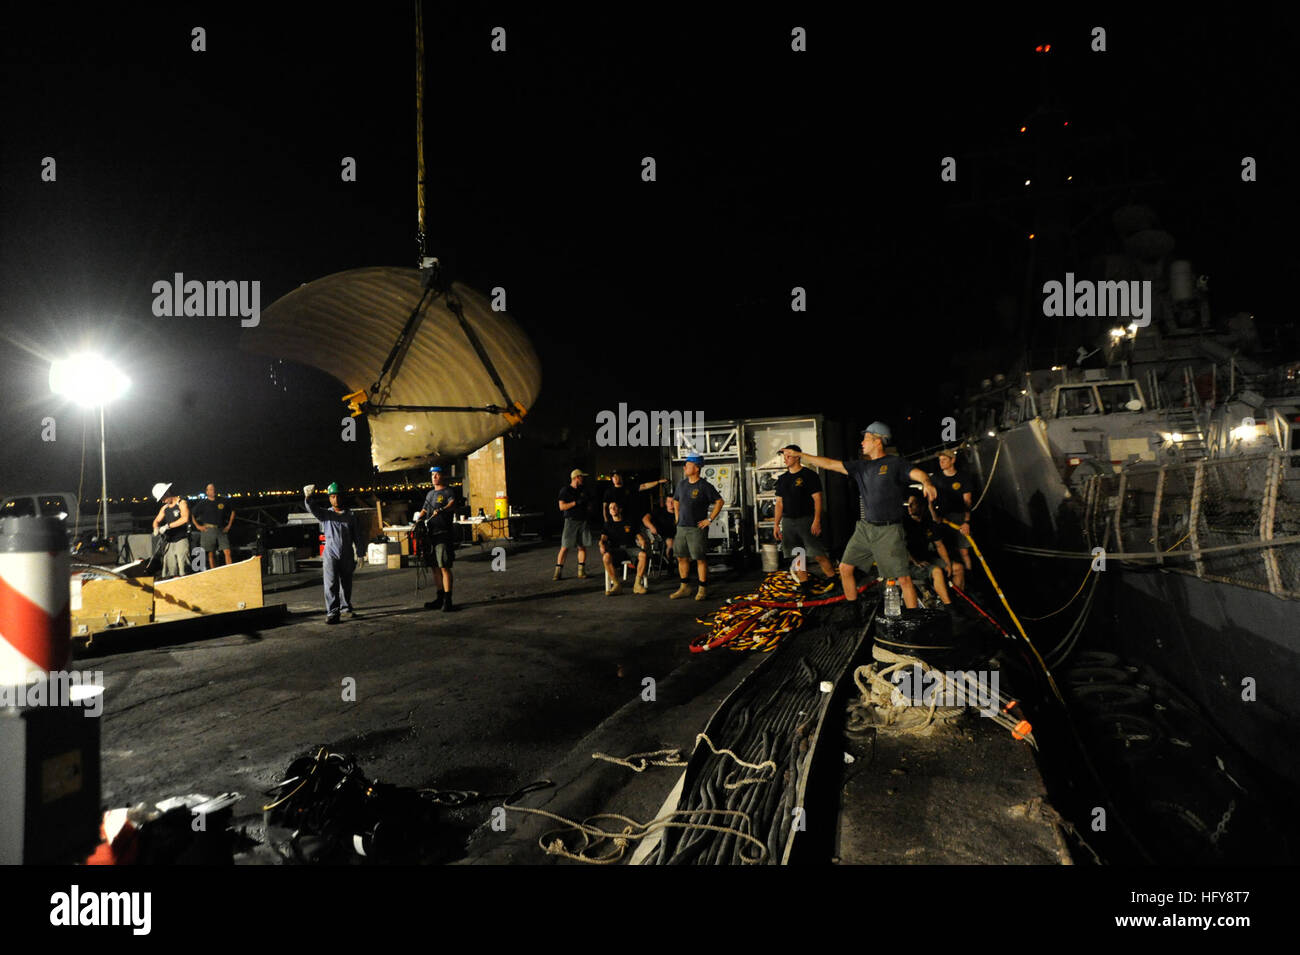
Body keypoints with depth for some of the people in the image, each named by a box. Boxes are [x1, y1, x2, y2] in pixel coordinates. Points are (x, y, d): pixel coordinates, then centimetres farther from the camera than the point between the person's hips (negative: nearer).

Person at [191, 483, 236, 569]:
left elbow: (232, 512, 21)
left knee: (227, 552, -10)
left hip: (221, 530, 1)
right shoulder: (202, 503, 6)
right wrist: (197, 526, 1)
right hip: (208, 530, -1)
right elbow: (192, 514, 10)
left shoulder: (223, 501, 10)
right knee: (211, 554, 1)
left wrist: (229, 525, 14)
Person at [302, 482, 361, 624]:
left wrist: (358, 554, 7)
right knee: (331, 584, -12)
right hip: (331, 555, -2)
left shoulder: (350, 515, 8)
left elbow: (355, 537, 10)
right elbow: (312, 509, -15)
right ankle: (332, 612, -12)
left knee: (346, 584, 12)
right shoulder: (325, 514, 5)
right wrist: (308, 498, -36)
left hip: (347, 556, 2)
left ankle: (346, 607, 29)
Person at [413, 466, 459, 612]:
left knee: (444, 567, -10)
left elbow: (453, 504, -22)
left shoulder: (449, 491, -3)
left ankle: (447, 600, -9)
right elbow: (424, 510, 27)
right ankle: (440, 597, 20)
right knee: (435, 567, 11)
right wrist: (419, 517, 4)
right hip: (430, 534, 8)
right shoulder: (430, 493, 22)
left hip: (443, 534, -8)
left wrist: (442, 510, -42)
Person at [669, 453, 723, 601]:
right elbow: (675, 501, 26)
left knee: (700, 559, -3)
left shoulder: (704, 486, -8)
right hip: (681, 527, 7)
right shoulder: (682, 484, 11)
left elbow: (719, 502, -8)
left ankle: (703, 589, 4)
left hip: (697, 528, -6)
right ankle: (684, 588, 19)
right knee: (682, 558, 9)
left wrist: (710, 519, -10)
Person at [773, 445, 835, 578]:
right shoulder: (782, 479, 15)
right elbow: (779, 503, 17)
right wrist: (776, 524, 10)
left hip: (806, 520, -5)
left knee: (819, 555, -9)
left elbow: (817, 499, -7)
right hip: (788, 521, 5)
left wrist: (816, 521, -15)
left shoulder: (809, 475, -2)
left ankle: (833, 581, 0)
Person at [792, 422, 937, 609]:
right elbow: (830, 464, 12)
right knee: (845, 568, 7)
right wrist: (800, 455, 11)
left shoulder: (894, 463, -4)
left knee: (903, 579, -9)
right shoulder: (861, 466, 12)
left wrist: (926, 482, -43)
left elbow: (916, 473, -20)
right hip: (864, 528, 6)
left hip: (888, 530, -6)